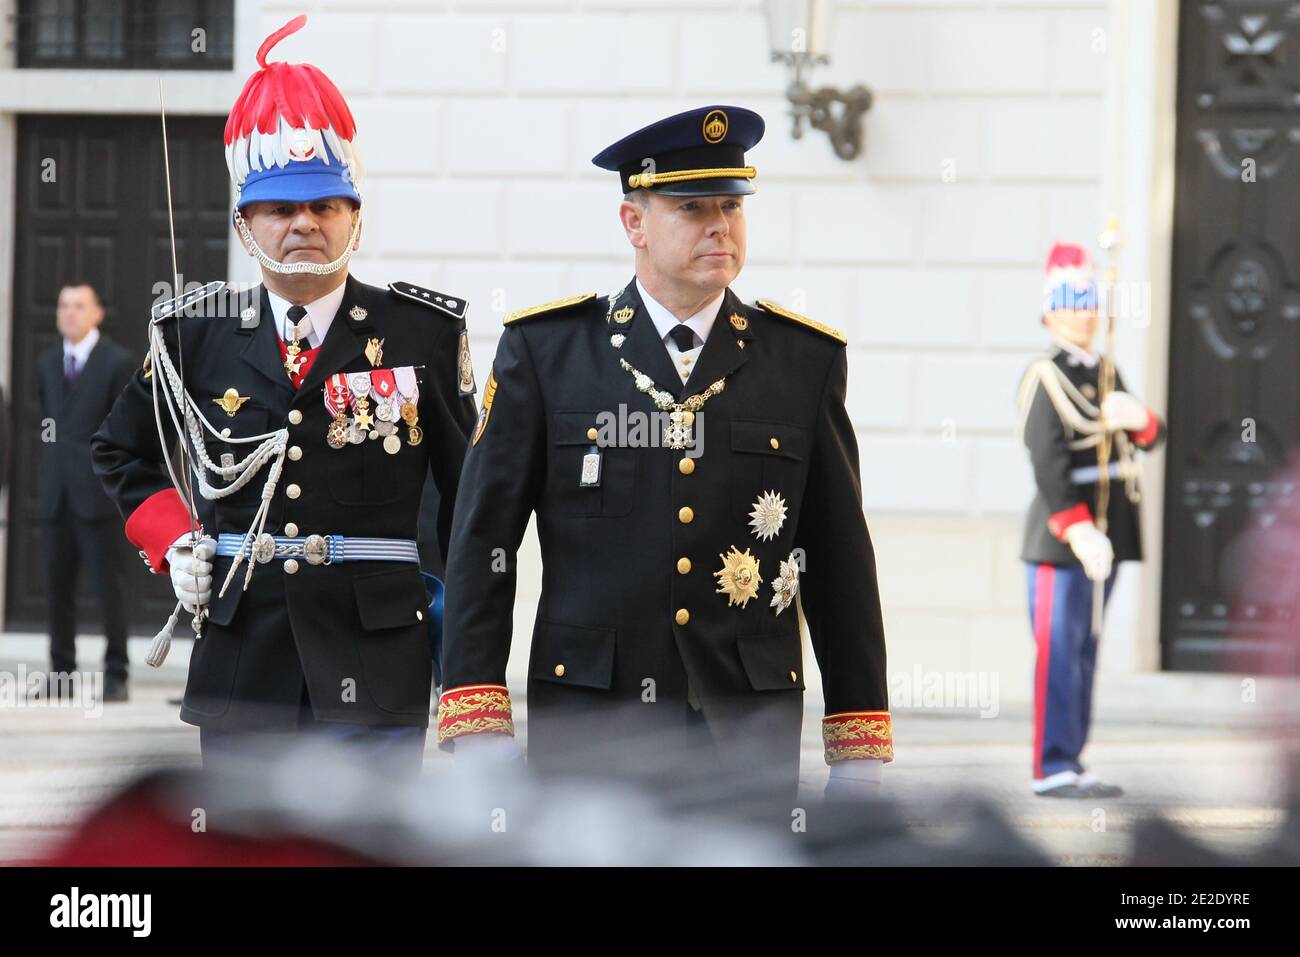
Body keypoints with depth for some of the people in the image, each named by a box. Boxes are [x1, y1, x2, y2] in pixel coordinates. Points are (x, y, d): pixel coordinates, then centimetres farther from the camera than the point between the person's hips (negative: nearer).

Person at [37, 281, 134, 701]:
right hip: (56, 493, 5)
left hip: (96, 492, -5)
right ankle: (61, 671, 10)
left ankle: (116, 675, -1)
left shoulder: (117, 363, -4)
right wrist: (50, 467, 14)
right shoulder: (47, 363, 14)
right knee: (58, 584, 5)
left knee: (107, 585, -5)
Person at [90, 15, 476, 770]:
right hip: (241, 670, 3)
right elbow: (123, 453, 24)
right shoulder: (200, 338, 7)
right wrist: (173, 543, 8)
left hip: (374, 677, -2)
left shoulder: (423, 334, 1)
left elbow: (467, 495, 5)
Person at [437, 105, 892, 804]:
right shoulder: (544, 350, 3)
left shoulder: (804, 359, 8)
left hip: (750, 733, 1)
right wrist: (476, 729, -5)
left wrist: (861, 752, 6)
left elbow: (842, 562, 9)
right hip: (589, 729, -1)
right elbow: (482, 541, 2)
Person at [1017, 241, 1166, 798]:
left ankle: (1069, 762, 15)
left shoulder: (1102, 372, 15)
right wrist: (1078, 531, -27)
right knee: (1059, 651, -8)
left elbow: (1152, 438, 13)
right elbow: (1048, 462, -20)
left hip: (1102, 537, 8)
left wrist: (1138, 418, -11)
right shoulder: (1046, 379, -11)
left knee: (1084, 651, 10)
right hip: (1060, 538, -8)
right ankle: (1051, 768, -7)